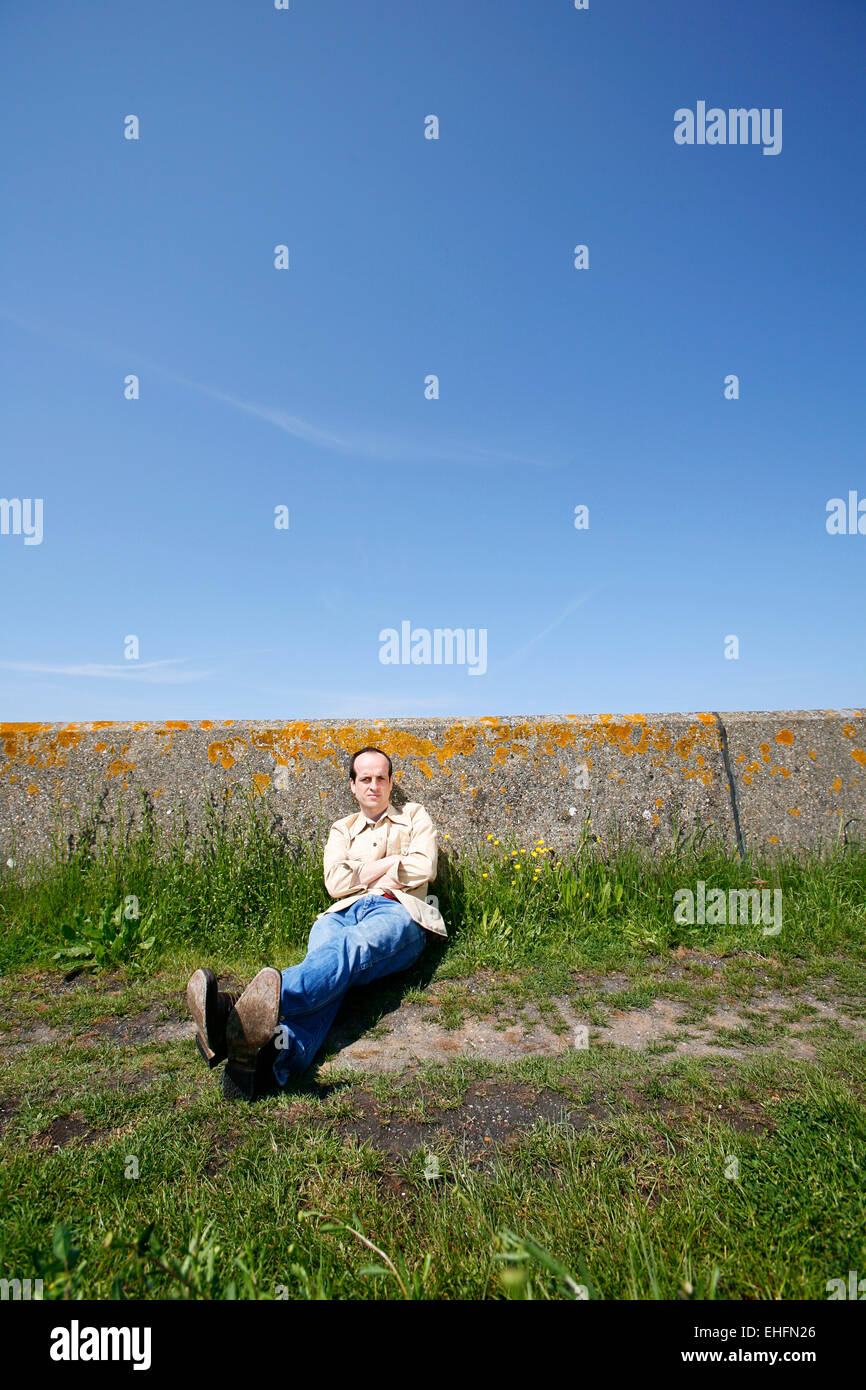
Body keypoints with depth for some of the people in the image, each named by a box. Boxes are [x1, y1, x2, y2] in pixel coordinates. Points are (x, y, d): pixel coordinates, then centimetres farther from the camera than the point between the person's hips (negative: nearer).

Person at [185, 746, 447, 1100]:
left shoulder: (414, 816, 25)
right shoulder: (342, 829, 31)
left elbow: (423, 868, 5)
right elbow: (336, 882, 11)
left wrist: (363, 873, 6)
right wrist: (387, 864, 7)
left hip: (396, 912, -3)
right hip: (343, 912, 3)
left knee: (350, 946, -39)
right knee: (323, 962, -35)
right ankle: (280, 1051, -66)